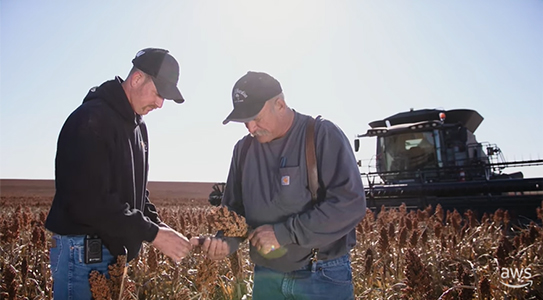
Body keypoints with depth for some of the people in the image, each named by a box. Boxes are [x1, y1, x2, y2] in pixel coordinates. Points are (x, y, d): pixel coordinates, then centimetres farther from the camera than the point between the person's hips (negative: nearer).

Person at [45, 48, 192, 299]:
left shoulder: (138, 127, 11)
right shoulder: (90, 120, -19)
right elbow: (90, 201, -26)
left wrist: (159, 228, 1)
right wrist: (152, 234, -22)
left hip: (117, 250, 9)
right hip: (82, 251, -8)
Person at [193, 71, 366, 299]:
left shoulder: (323, 135, -13)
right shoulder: (244, 149, 6)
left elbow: (350, 203, -22)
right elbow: (235, 209, 12)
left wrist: (283, 233, -22)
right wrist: (225, 241, -9)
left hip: (322, 278, -5)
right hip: (266, 277, 5)